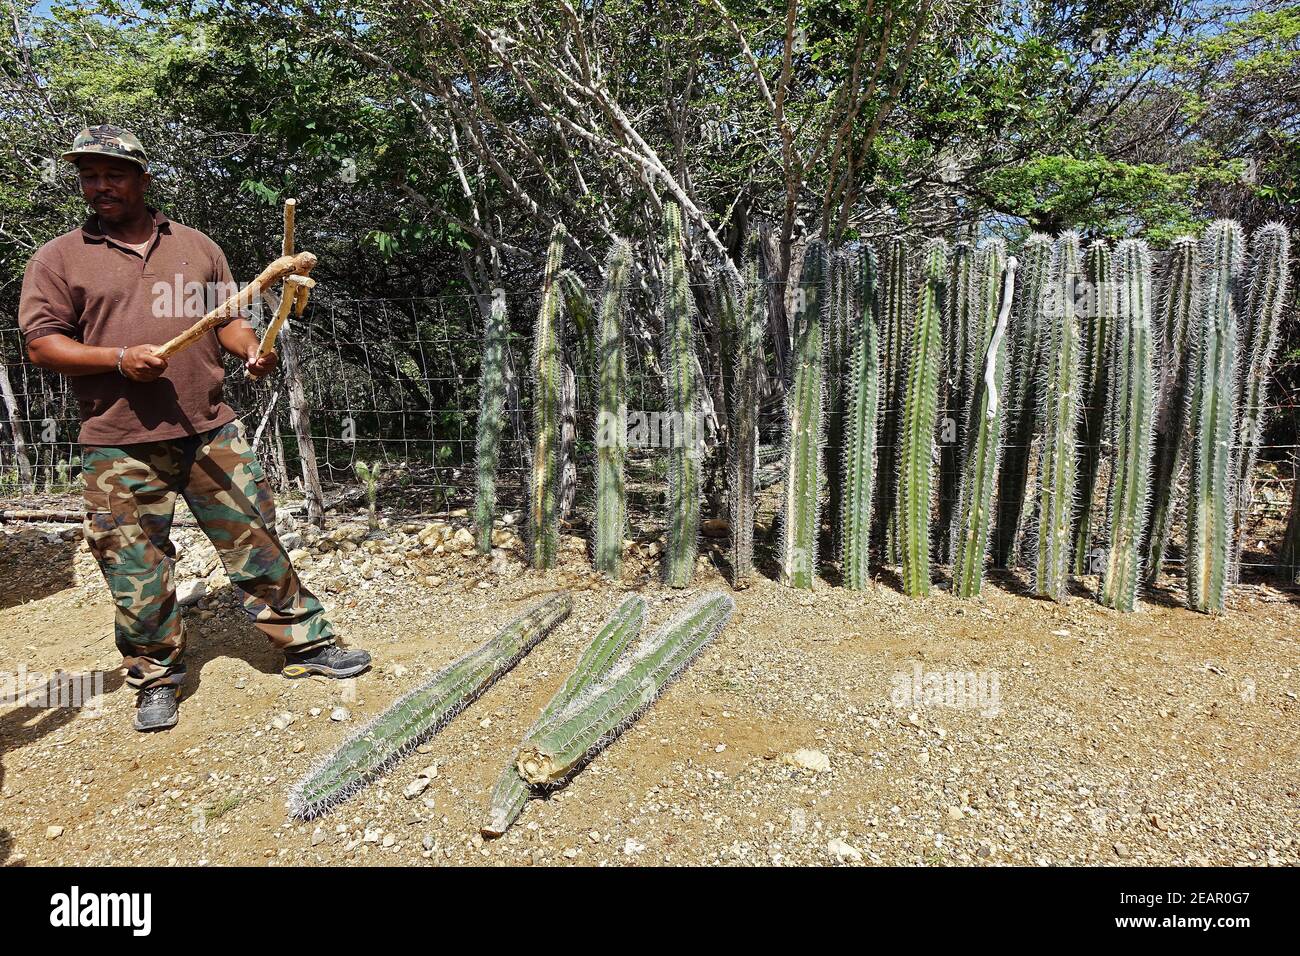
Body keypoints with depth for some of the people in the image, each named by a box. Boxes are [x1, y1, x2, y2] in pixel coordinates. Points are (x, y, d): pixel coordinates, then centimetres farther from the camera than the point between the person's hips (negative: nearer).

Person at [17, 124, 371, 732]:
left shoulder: (196, 246, 14)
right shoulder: (57, 260, 6)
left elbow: (228, 318, 16)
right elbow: (41, 343, 0)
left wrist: (251, 348, -6)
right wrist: (119, 358, -15)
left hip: (211, 431, 2)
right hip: (120, 447, -1)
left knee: (257, 540, 4)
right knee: (137, 569, 4)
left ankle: (306, 643, 16)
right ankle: (155, 679, 23)